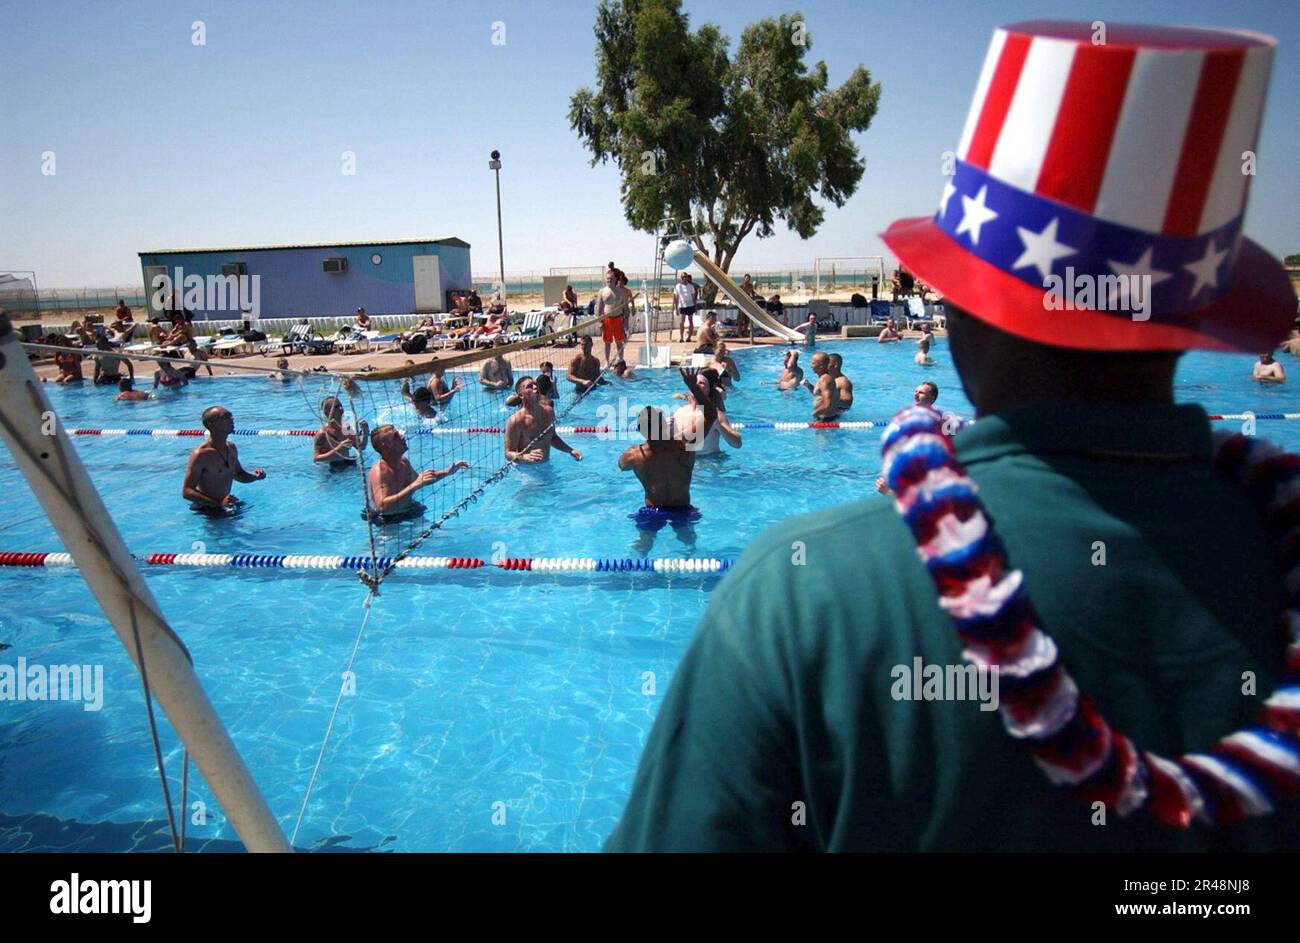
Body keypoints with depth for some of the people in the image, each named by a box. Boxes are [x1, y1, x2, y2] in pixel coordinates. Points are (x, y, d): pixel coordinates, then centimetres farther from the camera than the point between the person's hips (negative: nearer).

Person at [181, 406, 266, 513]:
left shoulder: (231, 448, 4)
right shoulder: (201, 454, -19)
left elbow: (239, 475, 21)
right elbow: (186, 491, -22)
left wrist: (254, 476, -3)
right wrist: (219, 502, -33)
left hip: (227, 506, 7)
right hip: (207, 510, -7)